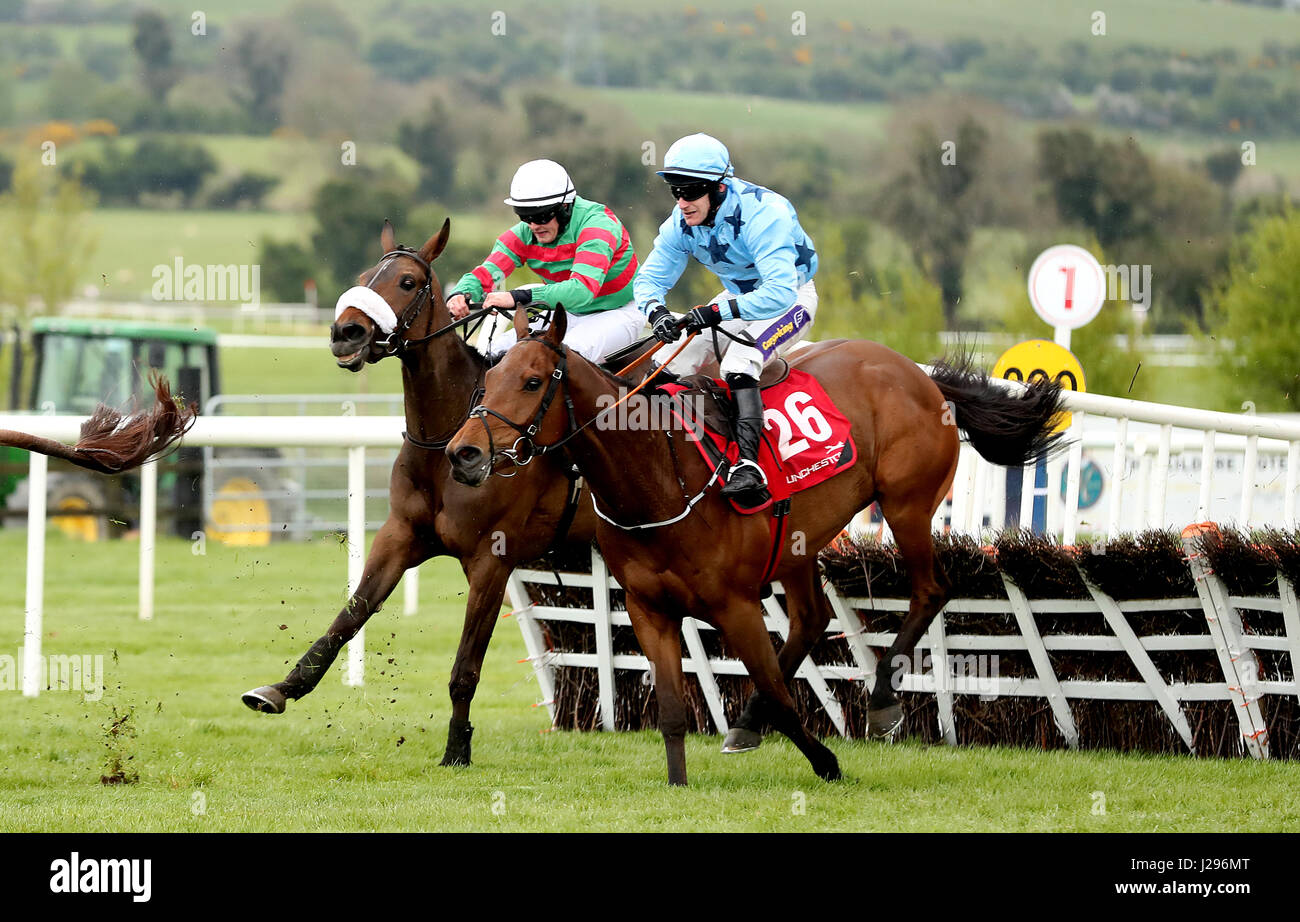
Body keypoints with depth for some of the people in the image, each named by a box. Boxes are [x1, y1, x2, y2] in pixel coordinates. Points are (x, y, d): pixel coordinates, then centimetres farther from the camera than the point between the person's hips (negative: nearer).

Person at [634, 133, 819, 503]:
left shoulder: (761, 214, -34)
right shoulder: (681, 223, -12)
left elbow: (779, 293, -43)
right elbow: (649, 278, -5)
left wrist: (718, 312, -49)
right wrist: (655, 309, -29)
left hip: (791, 297, -7)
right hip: (738, 298, 7)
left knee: (739, 363, -32)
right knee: (675, 359, -8)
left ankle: (748, 465, -40)